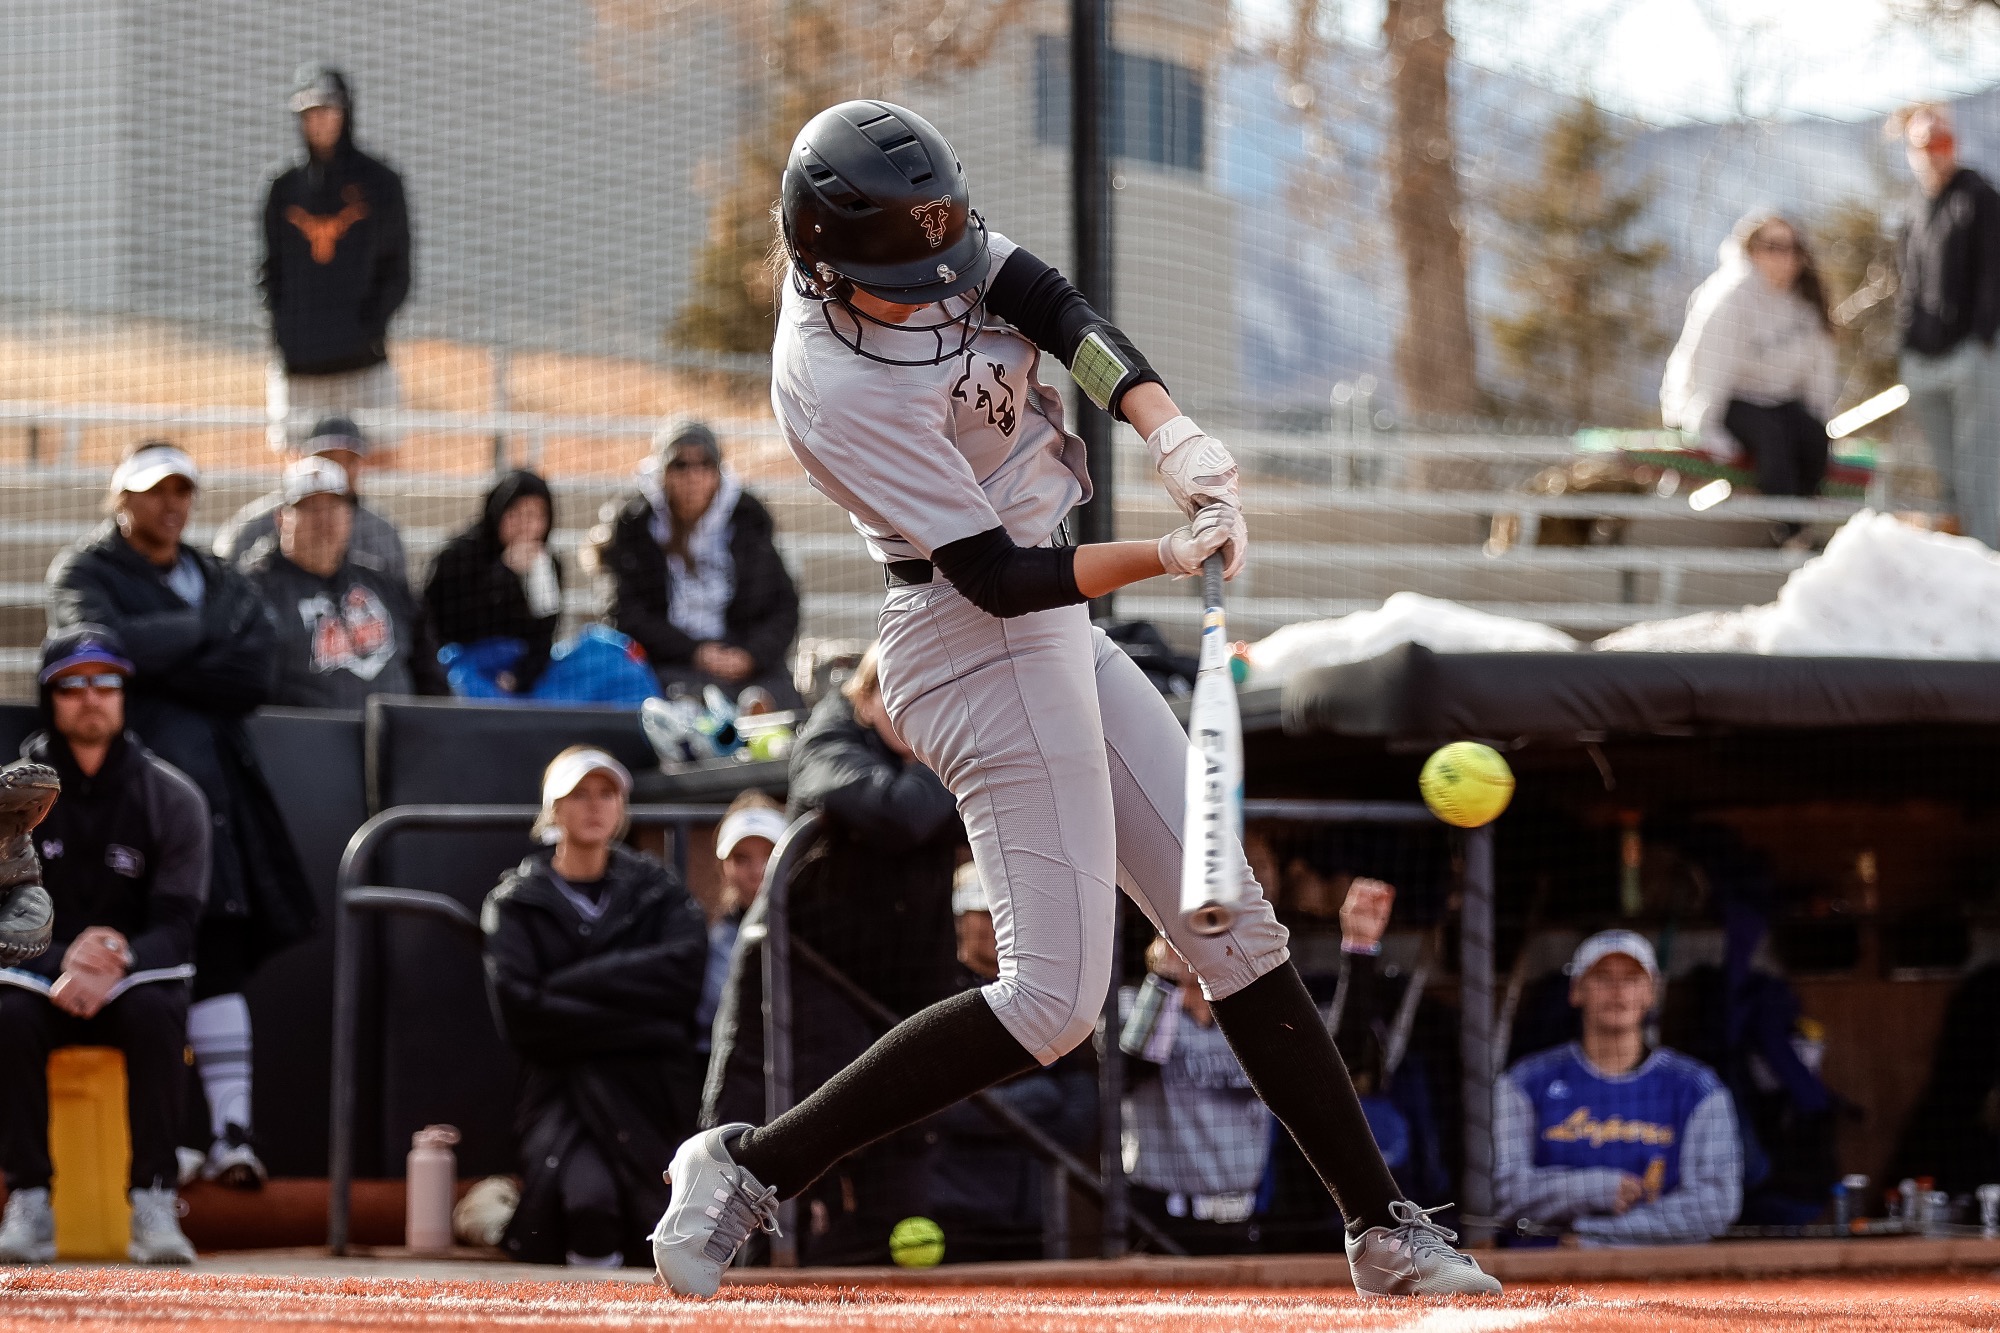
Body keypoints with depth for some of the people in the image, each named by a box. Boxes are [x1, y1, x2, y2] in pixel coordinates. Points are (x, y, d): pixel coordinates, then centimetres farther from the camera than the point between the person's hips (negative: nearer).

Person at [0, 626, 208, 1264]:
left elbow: (177, 924, -6)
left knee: (155, 1013, -35)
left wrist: (117, 961, -28)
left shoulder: (173, 798, 0)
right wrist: (61, 963, -26)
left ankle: (154, 1204, -32)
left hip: (134, 979, 0)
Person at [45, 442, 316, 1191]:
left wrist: (161, 666, -6)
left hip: (213, 784, 4)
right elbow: (103, 641, -14)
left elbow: (258, 673, 4)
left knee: (219, 956, -3)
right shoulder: (84, 574, 8)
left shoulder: (223, 584, 21)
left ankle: (232, 1131, -5)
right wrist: (203, 633, -4)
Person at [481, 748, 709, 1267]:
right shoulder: (518, 900, 10)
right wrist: (633, 1022, -10)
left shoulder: (656, 889, 14)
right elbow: (518, 1013, -6)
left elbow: (681, 973, -6)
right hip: (557, 1082, 0)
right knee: (588, 1194, -32)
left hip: (647, 1086, 1)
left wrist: (569, 983, -9)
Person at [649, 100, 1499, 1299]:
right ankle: (753, 1168, -4)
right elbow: (998, 576, -25)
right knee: (1056, 997, -11)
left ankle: (1385, 1225, 15)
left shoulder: (919, 242, -4)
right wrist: (1163, 557, -33)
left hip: (1056, 639, 9)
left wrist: (1170, 430, -26)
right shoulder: (833, 391, -26)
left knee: (1237, 929, 10)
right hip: (988, 651, -9)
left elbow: (1055, 308, -11)